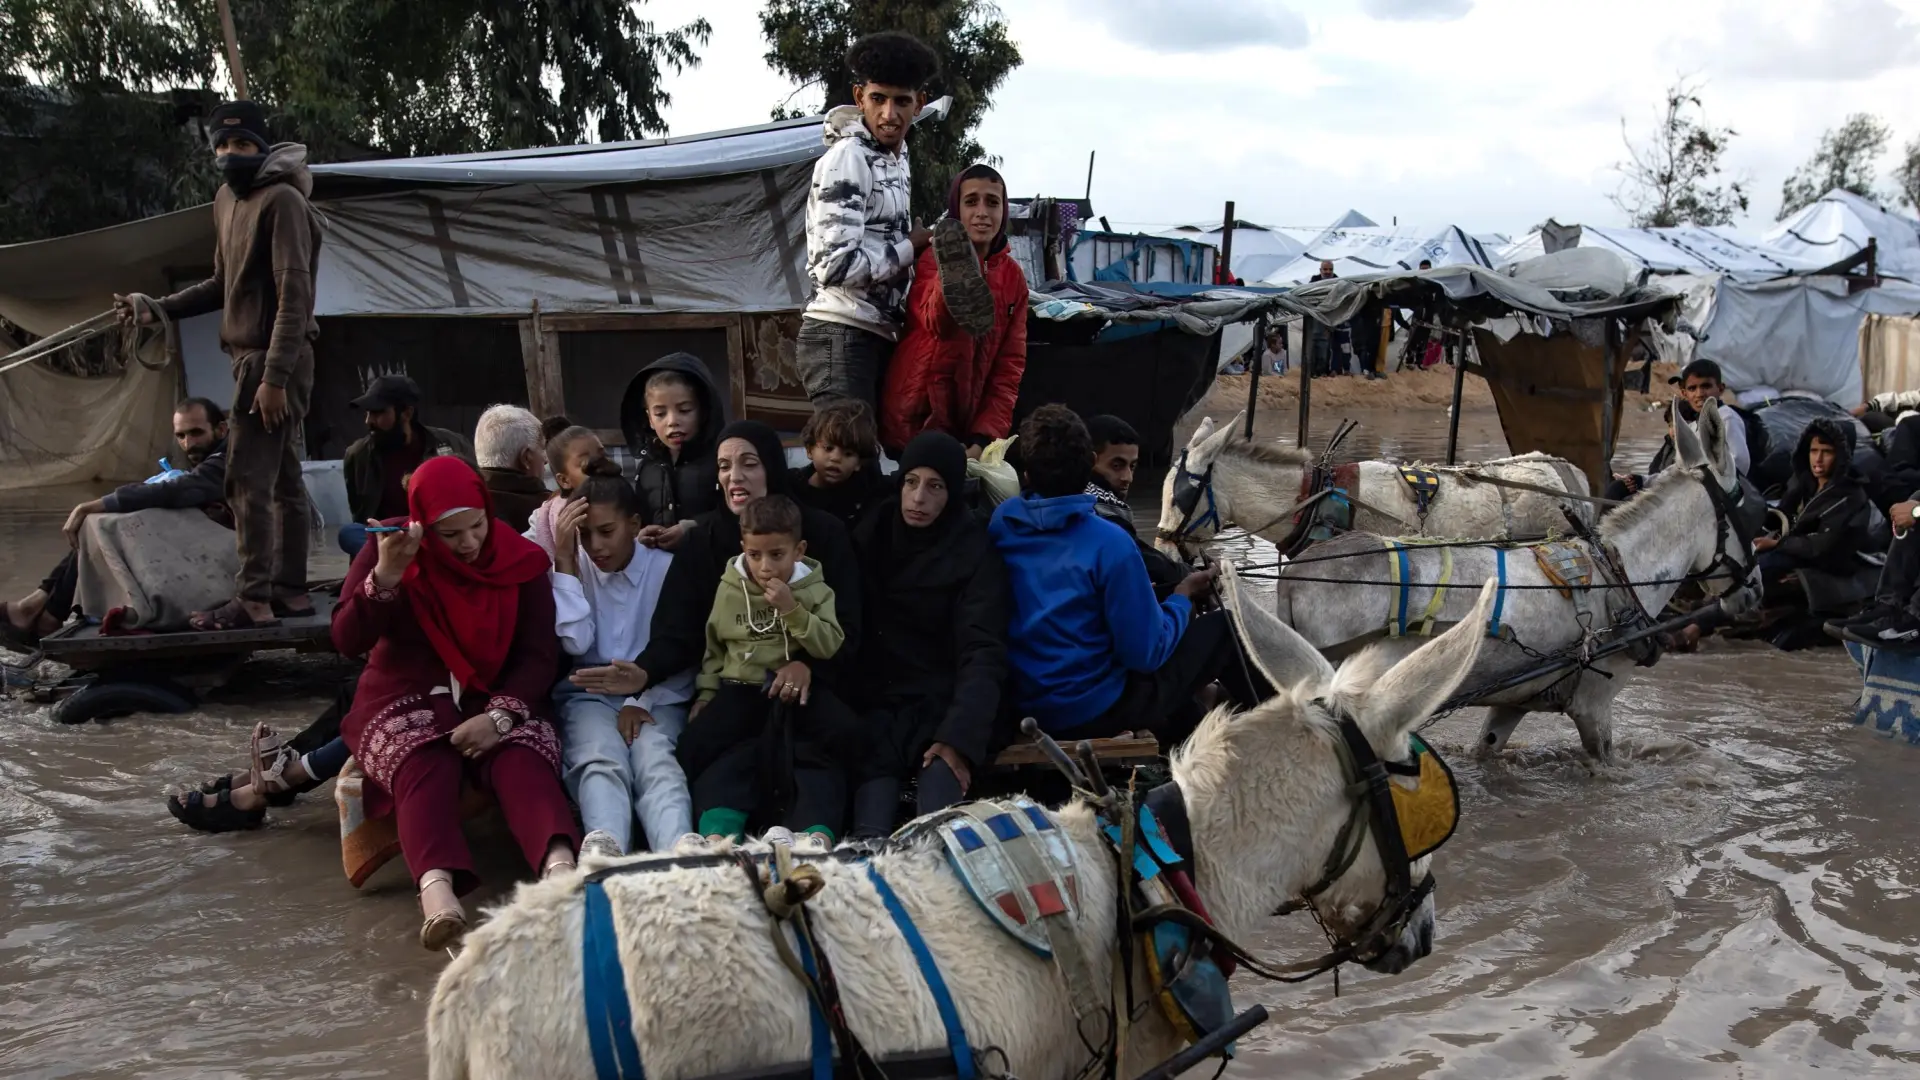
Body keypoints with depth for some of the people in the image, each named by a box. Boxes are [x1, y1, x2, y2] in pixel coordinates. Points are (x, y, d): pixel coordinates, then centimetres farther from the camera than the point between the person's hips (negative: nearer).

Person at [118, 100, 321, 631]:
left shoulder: (282, 201, -13)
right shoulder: (227, 200, 15)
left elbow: (294, 294, -19)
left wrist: (273, 375, -24)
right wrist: (158, 308, 14)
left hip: (272, 358, -9)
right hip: (254, 356, 9)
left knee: (247, 479, -10)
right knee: (281, 478, 11)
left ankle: (252, 599, -8)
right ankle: (290, 589, 16)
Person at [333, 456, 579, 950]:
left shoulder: (520, 560, 1)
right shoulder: (390, 550, 1)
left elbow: (539, 654, -6)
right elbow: (347, 641, -8)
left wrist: (499, 715, -23)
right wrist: (385, 576, -25)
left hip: (493, 702, 1)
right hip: (406, 699, -1)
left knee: (523, 761, -32)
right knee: (426, 769, -34)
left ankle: (560, 866, -60)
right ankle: (437, 888, -61)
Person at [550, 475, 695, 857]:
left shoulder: (667, 567, 3)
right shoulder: (573, 568, 7)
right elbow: (575, 643, -7)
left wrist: (640, 700, -12)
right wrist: (565, 563, -8)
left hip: (656, 697, 0)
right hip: (588, 695, 1)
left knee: (657, 763, -34)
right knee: (600, 763, -34)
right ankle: (604, 849, -64)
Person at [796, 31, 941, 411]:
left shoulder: (897, 157, 15)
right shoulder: (847, 158, -13)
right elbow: (835, 265, -22)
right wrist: (911, 246, -9)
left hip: (878, 336, 9)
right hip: (842, 339, -9)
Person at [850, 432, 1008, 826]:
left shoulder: (974, 551, -4)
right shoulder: (872, 533, 7)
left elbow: (982, 652, -13)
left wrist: (959, 737, -27)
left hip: (941, 701, -2)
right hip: (874, 699, 2)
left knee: (943, 772, -34)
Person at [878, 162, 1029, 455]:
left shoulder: (1012, 276, 6)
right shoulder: (933, 259, -7)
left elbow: (1010, 364, 4)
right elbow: (937, 323, -30)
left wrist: (985, 436, -10)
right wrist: (953, 280, -53)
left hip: (966, 423, 4)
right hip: (915, 417, -4)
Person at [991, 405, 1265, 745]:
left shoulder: (999, 523, -4)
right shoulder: (1108, 544, -23)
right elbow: (1146, 653, -19)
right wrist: (1183, 595, -2)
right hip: (1091, 709, -7)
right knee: (1224, 628, 8)